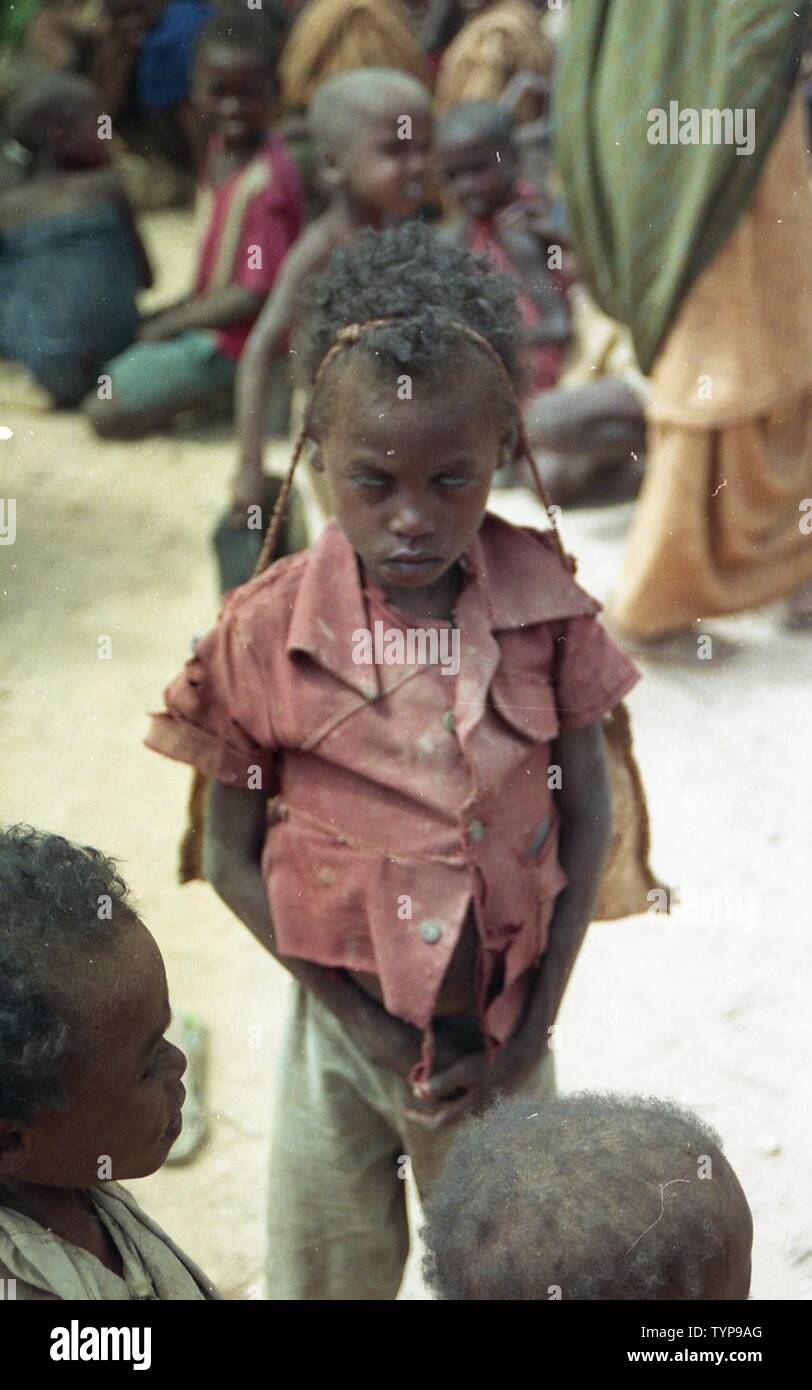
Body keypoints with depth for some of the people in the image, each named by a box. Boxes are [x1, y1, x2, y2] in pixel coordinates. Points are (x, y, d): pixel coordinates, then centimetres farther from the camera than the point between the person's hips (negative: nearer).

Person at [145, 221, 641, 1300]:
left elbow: (586, 815, -4)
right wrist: (369, 1028, -11)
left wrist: (533, 1023, -8)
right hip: (345, 1030, -1)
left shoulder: (545, 605, -13)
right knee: (329, 1274, 17)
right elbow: (232, 858, -9)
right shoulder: (267, 634, -17)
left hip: (502, 1036, 1)